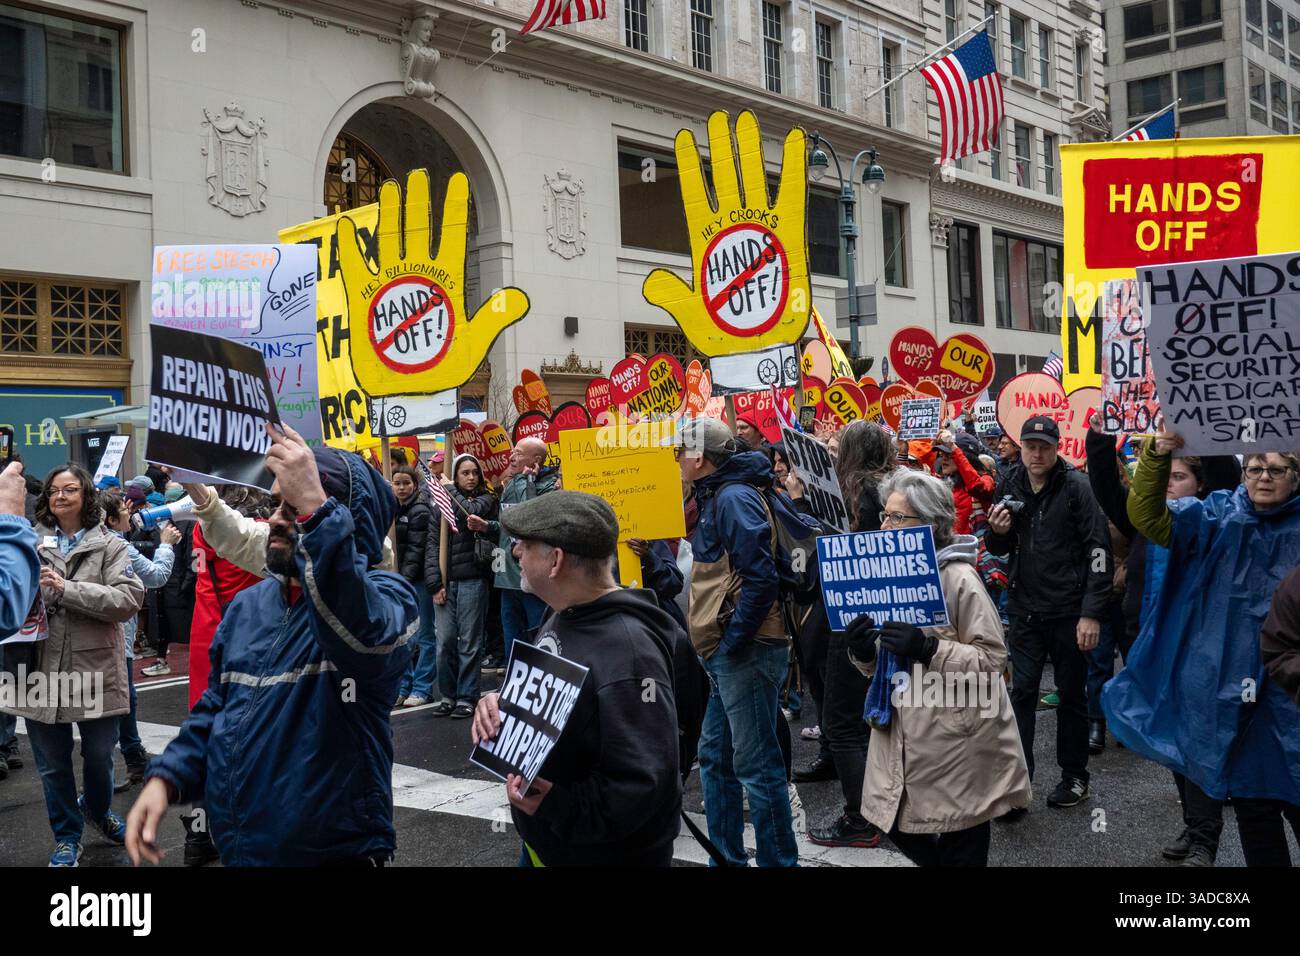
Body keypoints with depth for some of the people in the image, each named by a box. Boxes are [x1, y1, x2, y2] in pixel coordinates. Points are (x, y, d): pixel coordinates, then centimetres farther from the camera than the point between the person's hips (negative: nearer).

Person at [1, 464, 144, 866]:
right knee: (53, 764, 12)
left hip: (95, 670, -1)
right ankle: (67, 838, 29)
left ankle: (97, 808, 43)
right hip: (42, 671, 1)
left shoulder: (109, 545, 0)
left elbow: (129, 598, -13)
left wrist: (66, 588, -19)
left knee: (99, 756, 13)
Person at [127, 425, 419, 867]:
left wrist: (314, 507, -40)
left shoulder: (386, 596, -15)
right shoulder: (249, 605, 7)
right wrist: (165, 777, -2)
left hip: (331, 851, -6)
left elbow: (360, 632, -38)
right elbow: (216, 709, 14)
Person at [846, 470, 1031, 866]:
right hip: (903, 733, 7)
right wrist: (864, 653, -7)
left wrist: (928, 649, -27)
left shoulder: (959, 578, -14)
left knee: (960, 846, 5)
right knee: (901, 829, 11)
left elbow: (993, 658, -17)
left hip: (956, 737, -7)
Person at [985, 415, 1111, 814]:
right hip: (1026, 608, 3)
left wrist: (1091, 613, -17)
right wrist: (997, 532, -11)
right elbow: (1000, 549, 13)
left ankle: (1074, 777, 25)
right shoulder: (1009, 485, 3)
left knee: (1071, 694, 10)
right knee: (1022, 692, 0)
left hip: (1069, 609, -3)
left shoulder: (1076, 486, -11)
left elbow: (1098, 551, -12)